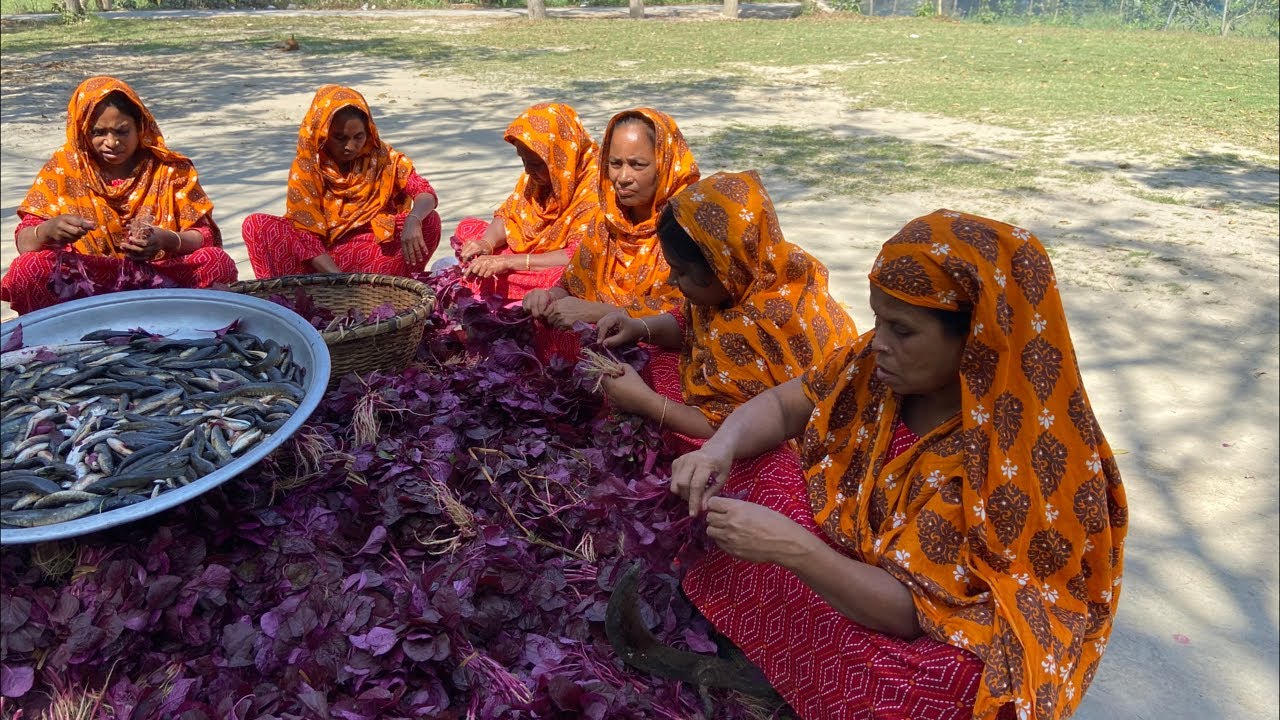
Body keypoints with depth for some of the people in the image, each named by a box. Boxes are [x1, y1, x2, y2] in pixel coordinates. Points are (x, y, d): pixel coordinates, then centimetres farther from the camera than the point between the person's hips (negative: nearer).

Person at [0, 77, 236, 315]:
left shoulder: (169, 168, 0)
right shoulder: (63, 167, 2)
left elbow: (206, 235, -5)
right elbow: (24, 242, -2)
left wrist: (167, 240, -27)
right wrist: (48, 230, -27)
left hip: (162, 278, -1)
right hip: (84, 285, 1)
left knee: (217, 263, -28)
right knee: (28, 268, -27)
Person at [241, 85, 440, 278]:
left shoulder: (382, 158, -6)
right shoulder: (305, 168, -10)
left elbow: (425, 193, -16)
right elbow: (305, 233, -17)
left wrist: (413, 220, -40)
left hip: (369, 251, 1)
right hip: (321, 256, 0)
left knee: (429, 221, -23)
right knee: (256, 225, -22)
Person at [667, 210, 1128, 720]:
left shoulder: (1012, 458, -31)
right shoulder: (883, 365, -13)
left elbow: (913, 610, -30)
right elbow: (783, 404, -2)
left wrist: (793, 548, -42)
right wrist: (720, 449, -22)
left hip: (951, 641, -6)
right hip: (860, 554, 6)